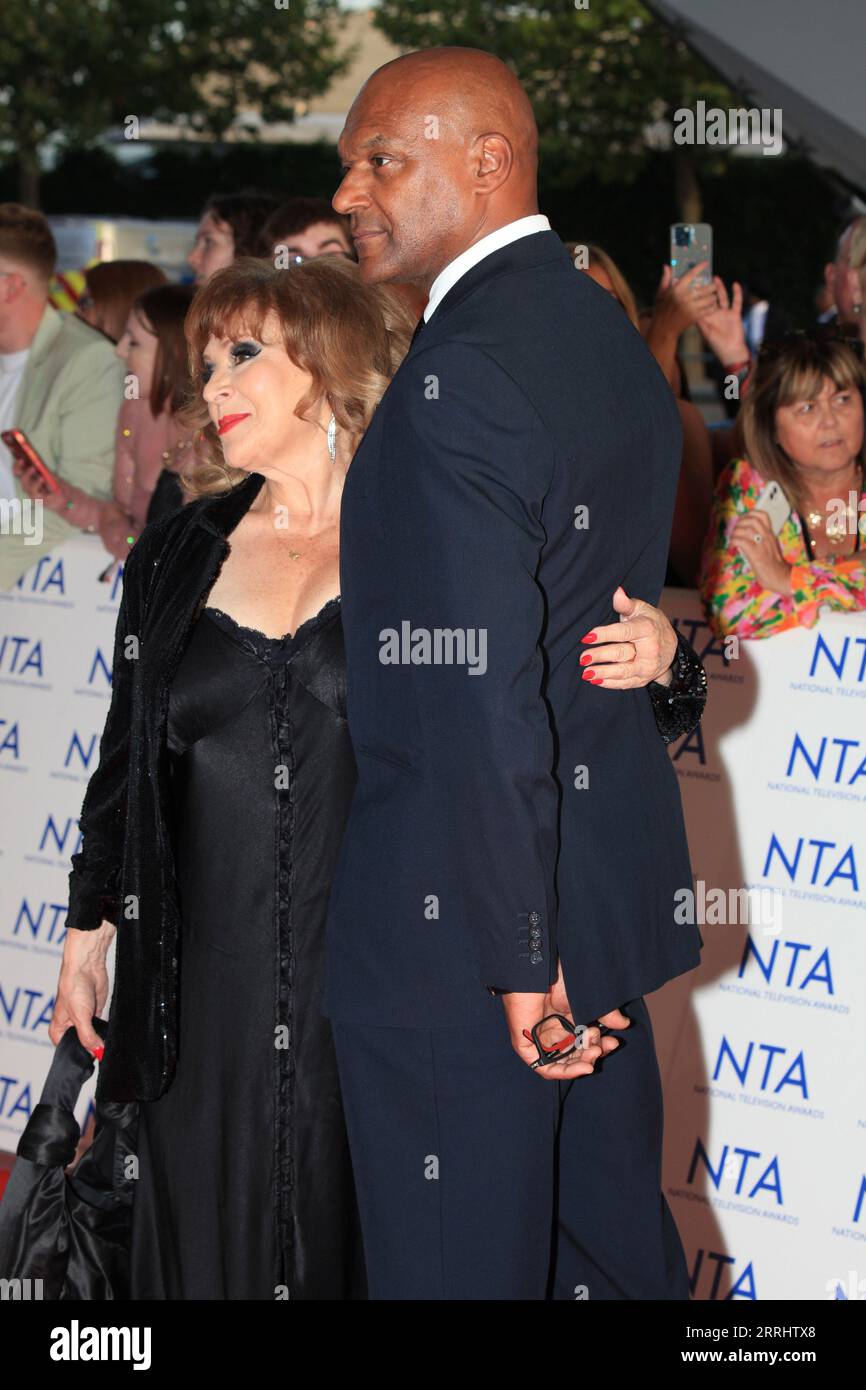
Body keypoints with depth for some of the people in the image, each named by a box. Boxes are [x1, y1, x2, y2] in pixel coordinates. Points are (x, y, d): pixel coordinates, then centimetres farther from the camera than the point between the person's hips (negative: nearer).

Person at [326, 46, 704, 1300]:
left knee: (454, 1263, 2)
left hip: (457, 915, -9)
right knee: (622, 1248, 18)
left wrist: (518, 962, -19)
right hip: (613, 882, 9)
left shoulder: (461, 376, -20)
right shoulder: (611, 337, 9)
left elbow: (482, 696, -23)